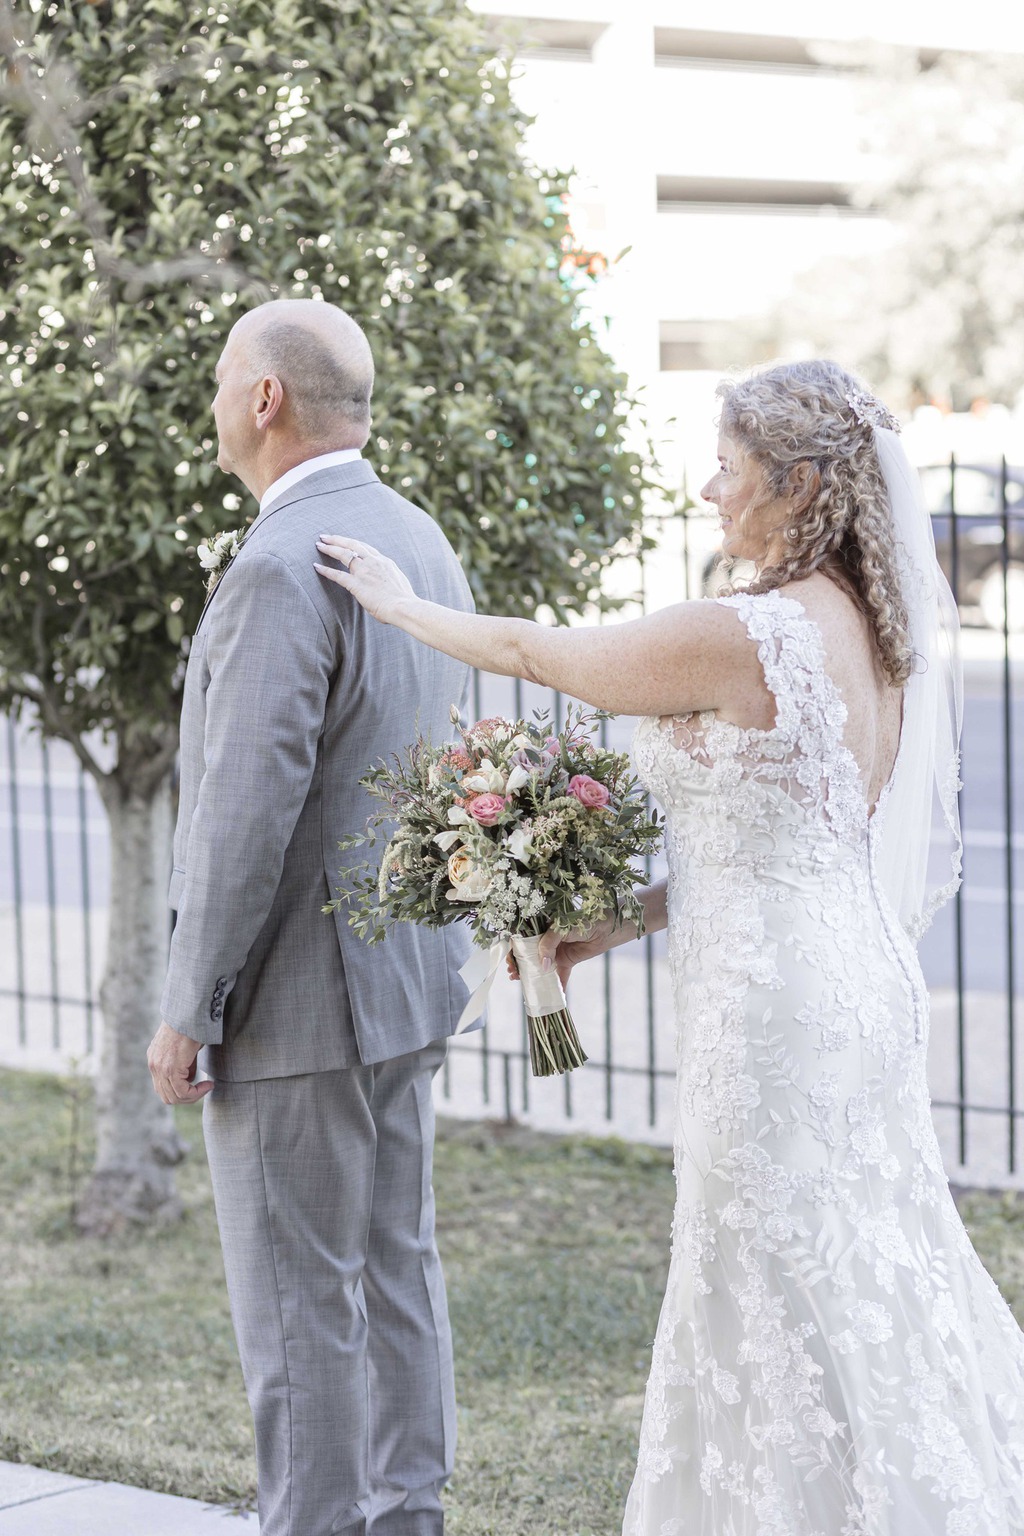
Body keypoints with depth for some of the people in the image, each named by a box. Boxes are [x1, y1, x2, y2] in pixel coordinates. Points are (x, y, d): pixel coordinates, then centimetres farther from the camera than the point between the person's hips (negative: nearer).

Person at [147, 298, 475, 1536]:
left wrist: (187, 1013, -16)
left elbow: (247, 816, -23)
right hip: (406, 979, 9)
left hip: (294, 994, -9)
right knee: (394, 1272, 15)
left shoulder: (281, 571, -20)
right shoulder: (420, 542, 9)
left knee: (298, 1306, -1)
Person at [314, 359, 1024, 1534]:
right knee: (871, 1285, 18)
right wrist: (630, 919, 15)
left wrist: (400, 604, 11)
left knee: (785, 1306, 2)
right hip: (860, 985, 9)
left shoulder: (738, 639, -20)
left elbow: (535, 654, -5)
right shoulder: (878, 633, 6)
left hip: (770, 1004, -9)